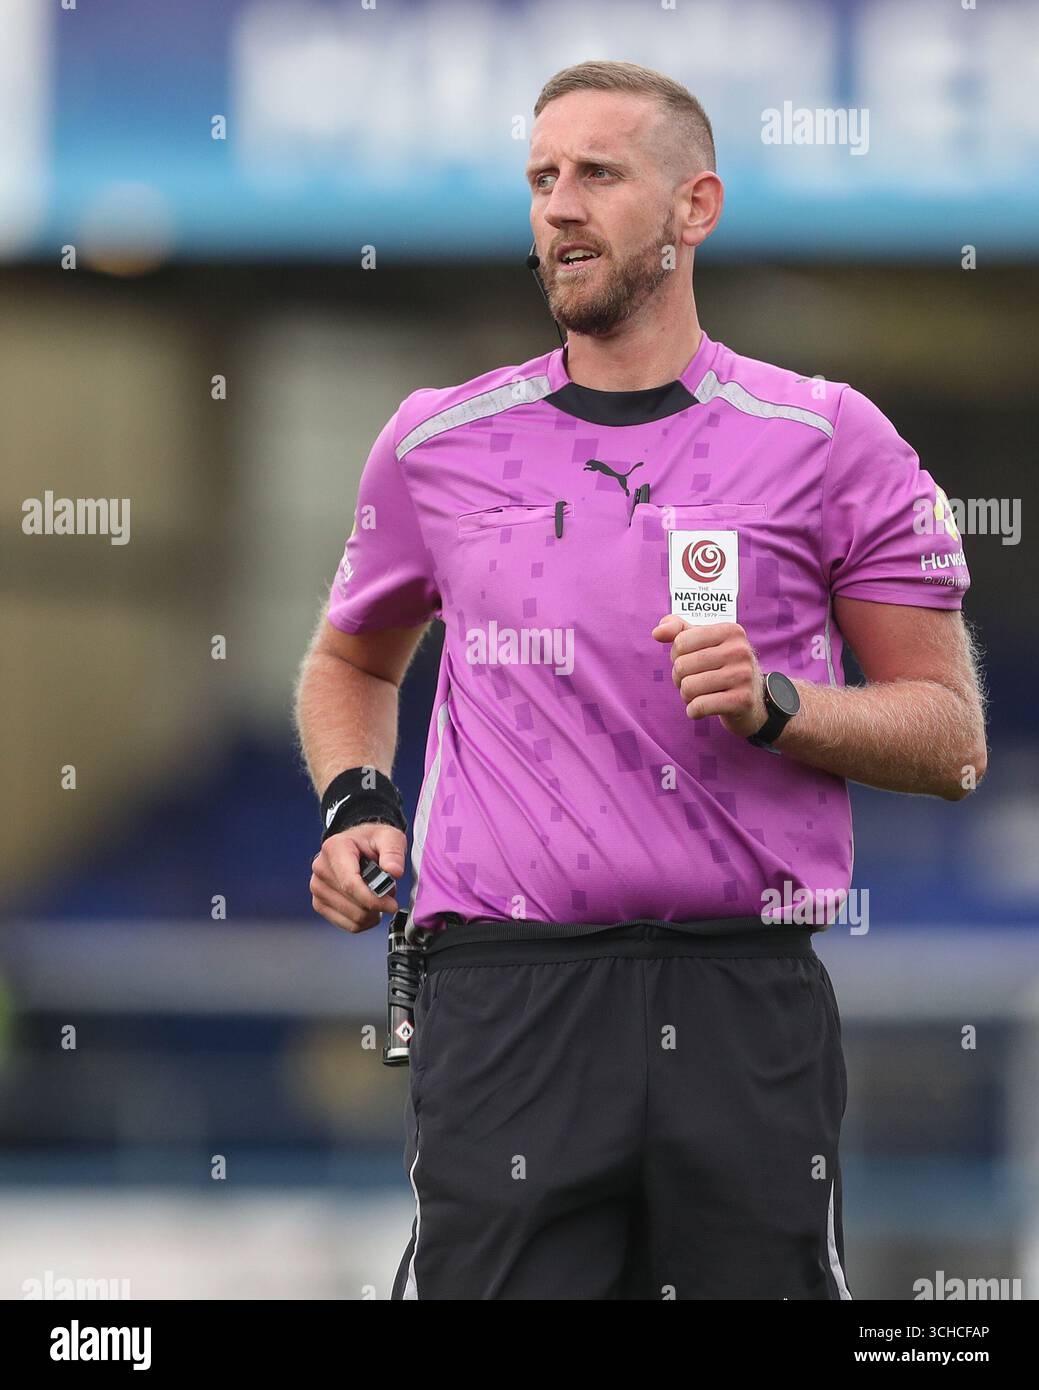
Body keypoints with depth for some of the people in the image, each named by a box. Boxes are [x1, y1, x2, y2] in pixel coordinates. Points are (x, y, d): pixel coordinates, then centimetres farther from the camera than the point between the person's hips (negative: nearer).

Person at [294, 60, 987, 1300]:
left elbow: (950, 737, 6)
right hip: (506, 1000, 0)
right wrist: (356, 804, 9)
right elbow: (352, 659, 28)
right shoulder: (439, 444, 11)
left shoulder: (828, 442, 5)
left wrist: (776, 706, -12)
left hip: (750, 1009, 0)